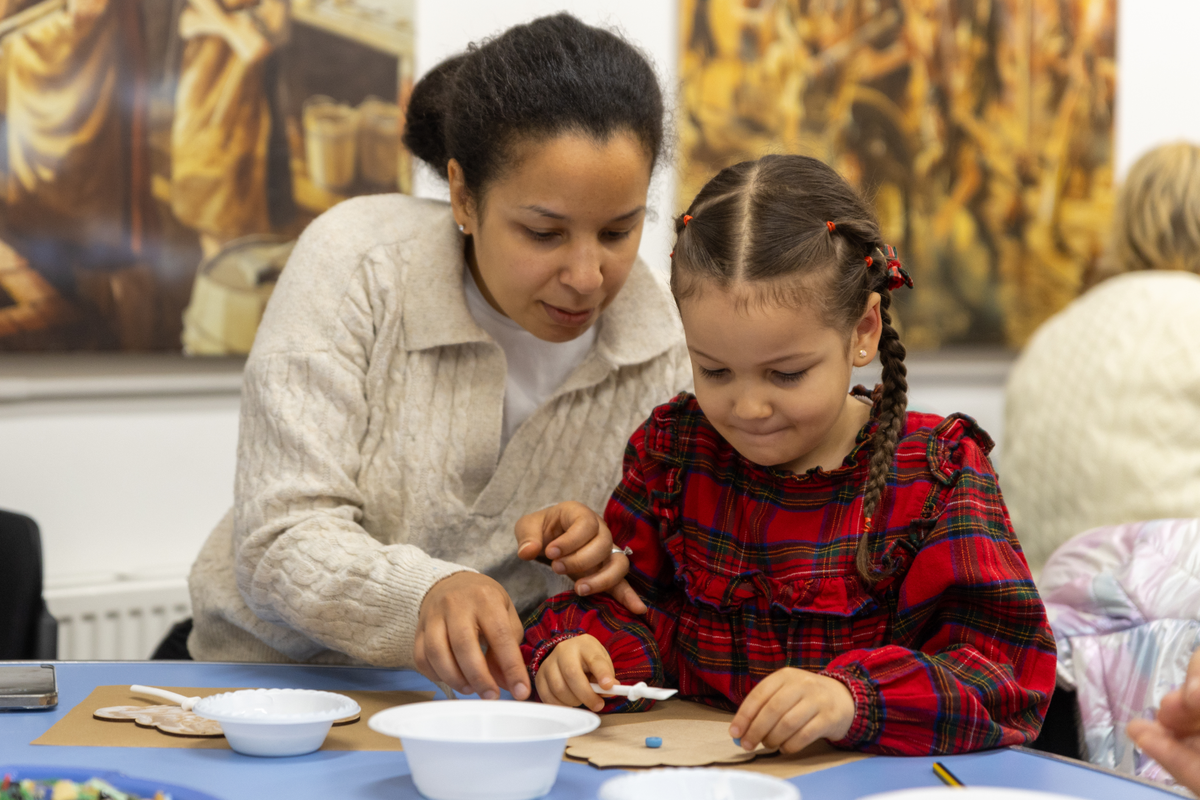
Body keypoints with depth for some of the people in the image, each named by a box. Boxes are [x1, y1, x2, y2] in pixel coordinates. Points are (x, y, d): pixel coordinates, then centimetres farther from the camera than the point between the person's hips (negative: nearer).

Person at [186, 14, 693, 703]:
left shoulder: (661, 342, -7)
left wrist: (613, 565, -19)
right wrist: (424, 593, -38)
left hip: (492, 694, 0)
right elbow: (281, 539, -19)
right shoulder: (358, 262, -15)